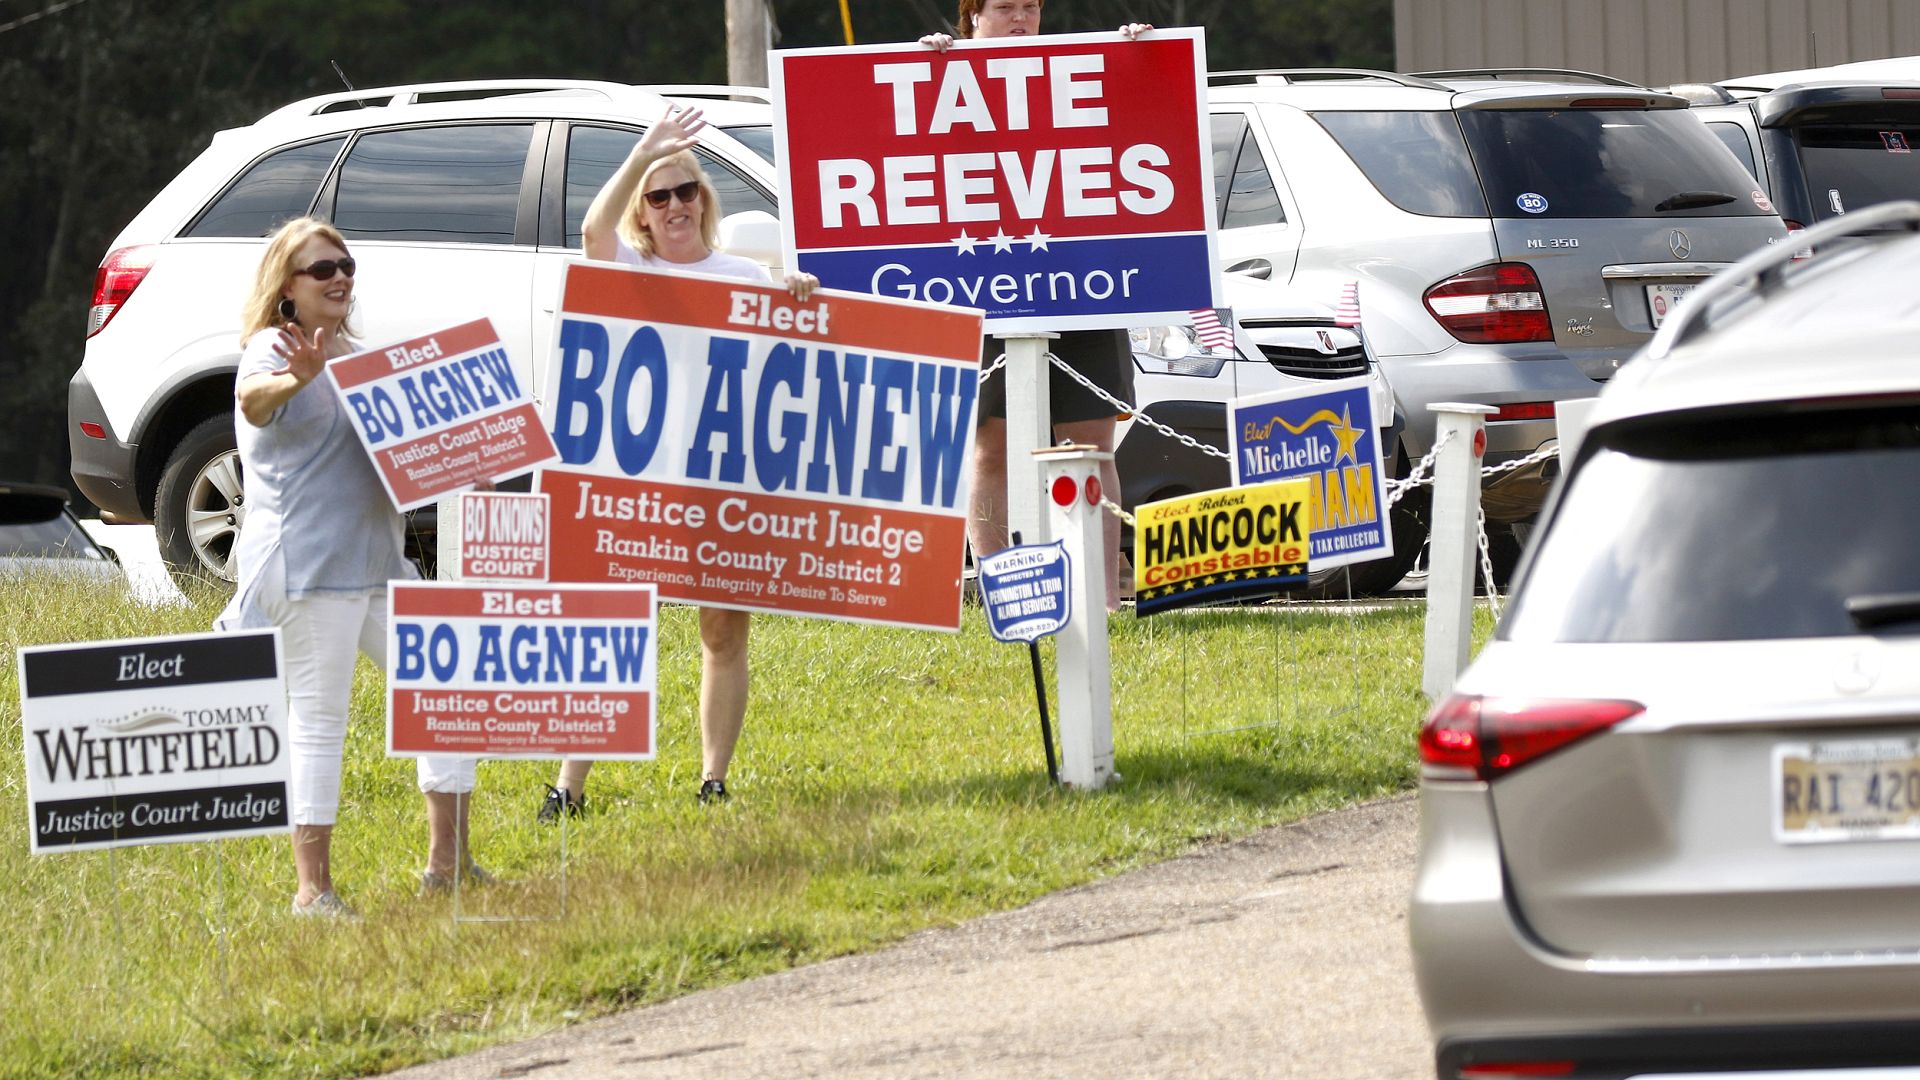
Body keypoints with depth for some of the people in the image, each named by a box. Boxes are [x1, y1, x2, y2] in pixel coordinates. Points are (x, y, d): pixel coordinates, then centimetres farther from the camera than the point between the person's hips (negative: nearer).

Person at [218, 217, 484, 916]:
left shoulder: (354, 355, 18)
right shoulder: (277, 350, -8)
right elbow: (253, 400, -33)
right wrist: (295, 379, -56)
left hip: (379, 562, 9)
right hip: (308, 565, -9)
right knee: (318, 721, -8)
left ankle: (448, 862, 14)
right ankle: (313, 889, -5)